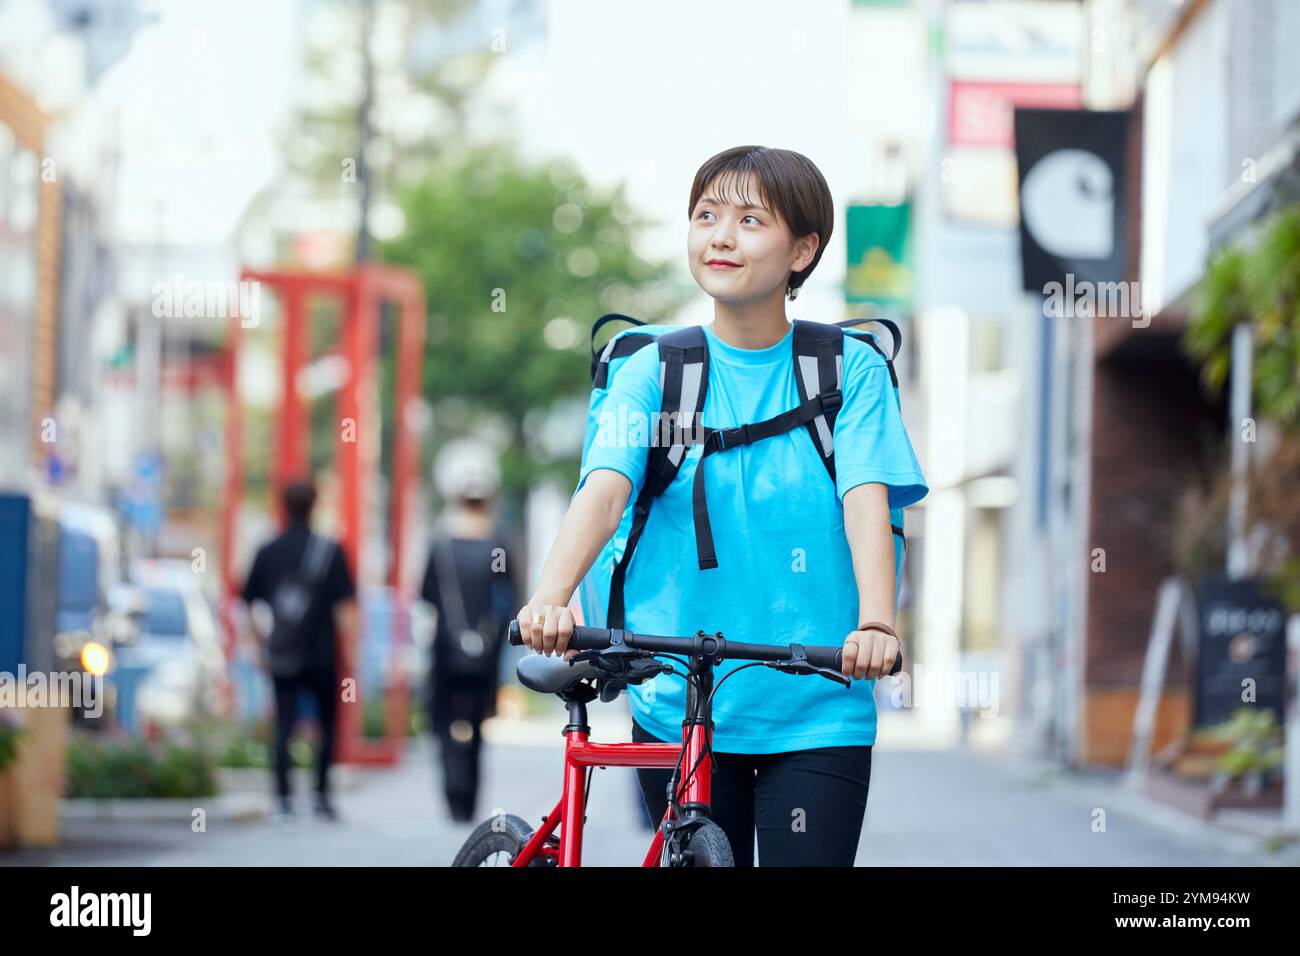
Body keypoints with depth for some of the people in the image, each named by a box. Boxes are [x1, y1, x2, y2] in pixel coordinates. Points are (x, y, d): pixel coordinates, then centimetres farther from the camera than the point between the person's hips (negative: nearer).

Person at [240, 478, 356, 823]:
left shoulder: (267, 552, 4)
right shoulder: (330, 552, -5)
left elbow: (246, 605, 7)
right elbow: (346, 610, -9)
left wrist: (262, 646, 16)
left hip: (282, 658, 2)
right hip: (322, 657, -2)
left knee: (283, 727, 2)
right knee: (327, 726, 13)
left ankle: (284, 799, -7)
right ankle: (321, 795, 12)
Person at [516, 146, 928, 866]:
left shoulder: (851, 370, 2)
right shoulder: (653, 371, 3)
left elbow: (867, 498, -11)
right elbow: (604, 490, -12)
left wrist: (875, 622, -29)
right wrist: (550, 597, -31)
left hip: (818, 707, -1)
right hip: (678, 705, 1)